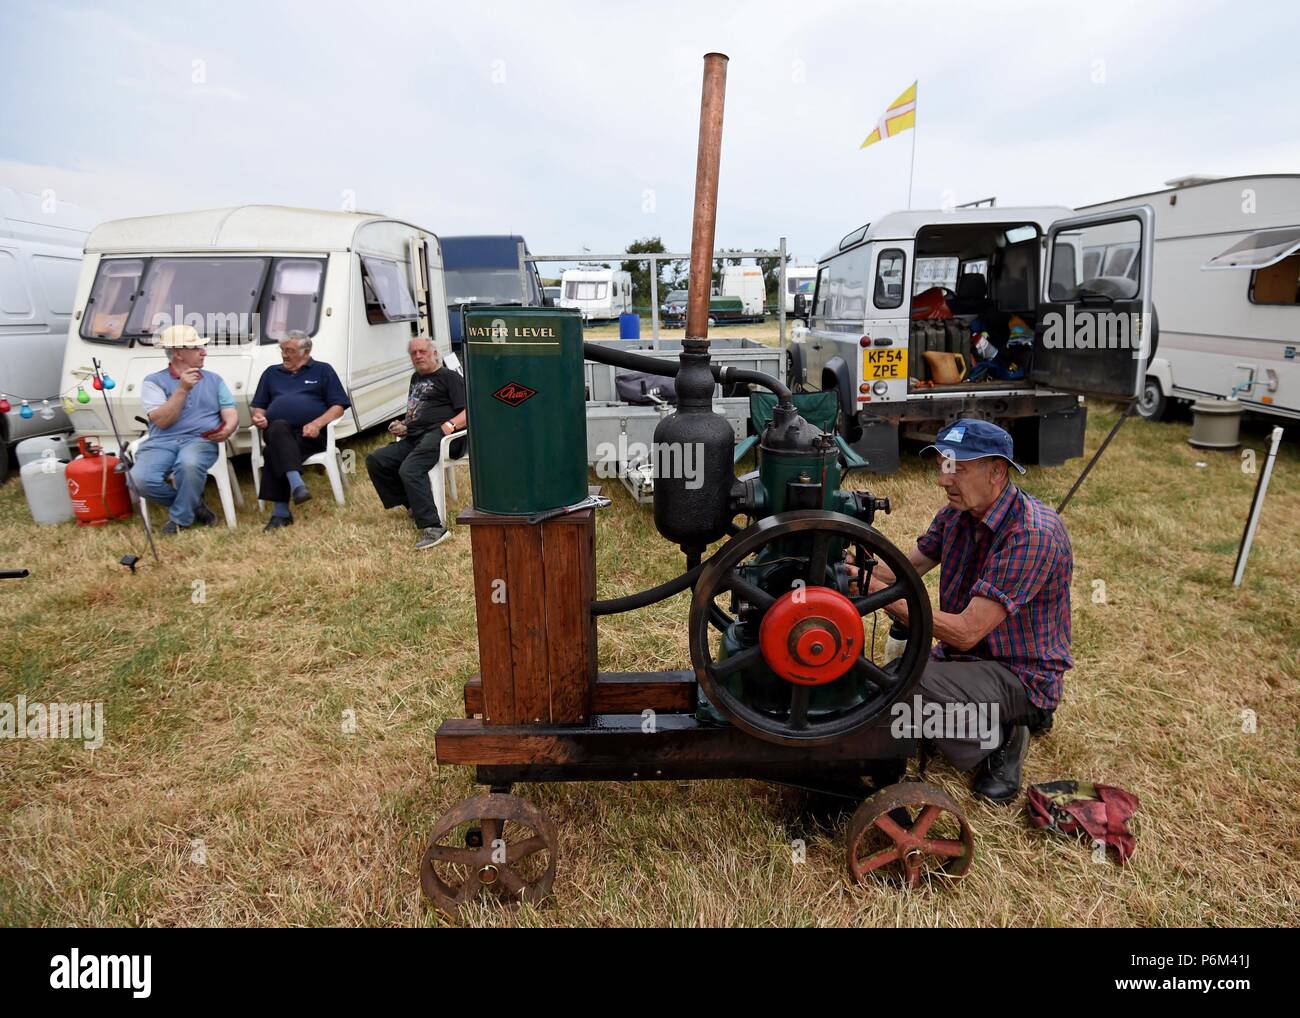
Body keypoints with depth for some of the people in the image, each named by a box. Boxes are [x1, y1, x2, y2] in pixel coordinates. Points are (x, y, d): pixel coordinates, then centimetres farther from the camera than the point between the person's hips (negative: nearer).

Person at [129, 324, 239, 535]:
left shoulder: (214, 379, 18)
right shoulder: (154, 381, 9)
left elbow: (231, 415, 9)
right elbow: (162, 421, -4)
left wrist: (228, 429, -15)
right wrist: (182, 389, -11)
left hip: (201, 440, 0)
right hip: (162, 441, 0)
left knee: (189, 463, -37)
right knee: (140, 478, -29)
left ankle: (180, 517, -12)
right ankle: (192, 505, -2)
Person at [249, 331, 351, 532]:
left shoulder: (322, 370, 17)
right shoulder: (271, 373, 28)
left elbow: (338, 407, 7)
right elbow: (257, 406, 30)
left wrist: (317, 424, -12)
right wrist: (258, 417, 4)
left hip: (310, 434, -2)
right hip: (276, 432, 2)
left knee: (276, 451, -33)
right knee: (279, 427, -36)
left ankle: (281, 511, -38)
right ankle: (297, 485, -53)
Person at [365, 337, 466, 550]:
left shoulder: (449, 377, 6)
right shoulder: (416, 379, 30)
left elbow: (469, 412, -6)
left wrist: (451, 424, -24)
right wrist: (402, 425, 18)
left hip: (437, 434, -9)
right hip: (413, 439, 9)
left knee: (409, 469, -32)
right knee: (375, 460, -4)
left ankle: (432, 528, -38)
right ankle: (413, 505, 0)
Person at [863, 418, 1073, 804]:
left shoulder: (1033, 536, -28)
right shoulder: (958, 513, -3)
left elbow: (966, 632, -31)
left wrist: (882, 593, -33)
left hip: (1022, 678, -8)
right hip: (966, 657, 9)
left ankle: (999, 743, -2)